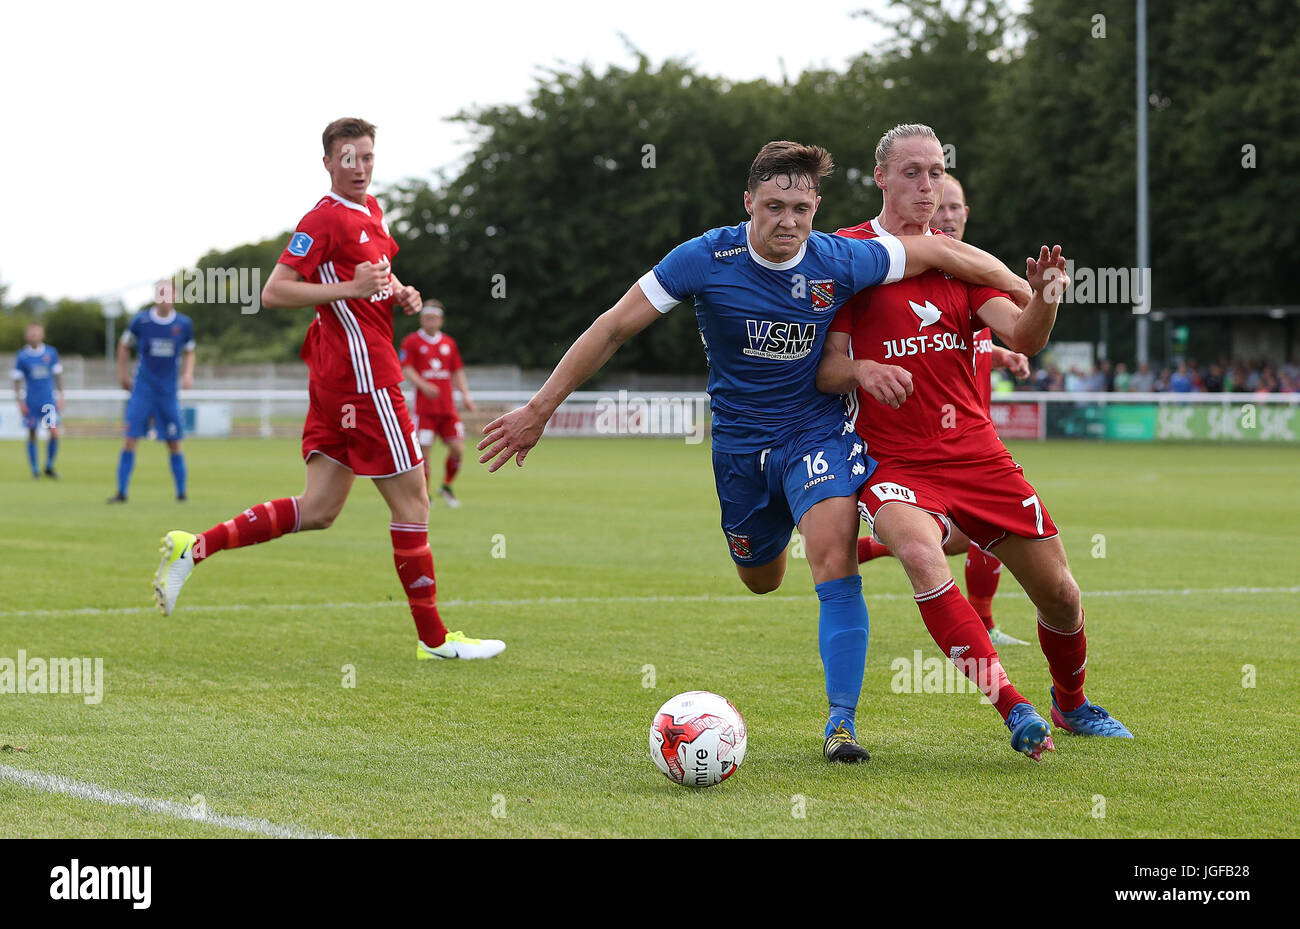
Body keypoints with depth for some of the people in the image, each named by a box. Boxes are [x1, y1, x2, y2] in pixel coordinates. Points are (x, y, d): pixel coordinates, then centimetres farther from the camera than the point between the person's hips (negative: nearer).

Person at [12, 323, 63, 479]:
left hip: (48, 400, 1)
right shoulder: (22, 356, -1)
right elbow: (17, 380, 3)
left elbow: (58, 376, 12)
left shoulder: (51, 353, 3)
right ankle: (35, 470, 13)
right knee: (32, 435, 2)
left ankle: (49, 466, 5)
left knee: (54, 433, -10)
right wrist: (20, 402, -3)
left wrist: (60, 397, 8)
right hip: (30, 401, -1)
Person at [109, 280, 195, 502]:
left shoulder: (184, 324, 0)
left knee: (174, 443, 2)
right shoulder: (141, 321, -3)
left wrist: (188, 374, -1)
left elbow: (189, 352, 16)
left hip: (168, 391, 1)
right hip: (142, 389, -1)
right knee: (130, 439, -8)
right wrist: (122, 375, 13)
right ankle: (121, 492, -2)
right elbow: (124, 346, 13)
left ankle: (181, 492, 13)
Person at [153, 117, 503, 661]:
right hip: (363, 377, -9)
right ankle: (433, 638, 6)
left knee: (317, 511, 7)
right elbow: (274, 292, -17)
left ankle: (193, 549, 5)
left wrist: (399, 292, 12)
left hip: (336, 379, 9)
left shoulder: (370, 210, 16)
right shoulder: (325, 219, -12)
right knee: (412, 502, -2)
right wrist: (351, 288, -23)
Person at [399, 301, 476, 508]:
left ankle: (446, 487, 18)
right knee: (423, 450, -9)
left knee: (458, 449, -4)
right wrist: (423, 385, -23)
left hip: (448, 408, 4)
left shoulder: (449, 343, 14)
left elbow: (458, 372, 18)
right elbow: (407, 370, -7)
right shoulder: (412, 341, 1)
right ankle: (425, 494, 6)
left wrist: (466, 395, 5)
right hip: (425, 408, -4)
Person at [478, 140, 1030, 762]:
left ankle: (842, 721, -16)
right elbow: (614, 329, -13)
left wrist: (1029, 296, 4)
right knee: (761, 580, 17)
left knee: (833, 562, -23)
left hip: (818, 430, -1)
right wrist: (539, 410, -13)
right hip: (739, 441, 1)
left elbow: (941, 251, -2)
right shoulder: (705, 260, -18)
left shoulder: (842, 262, -16)